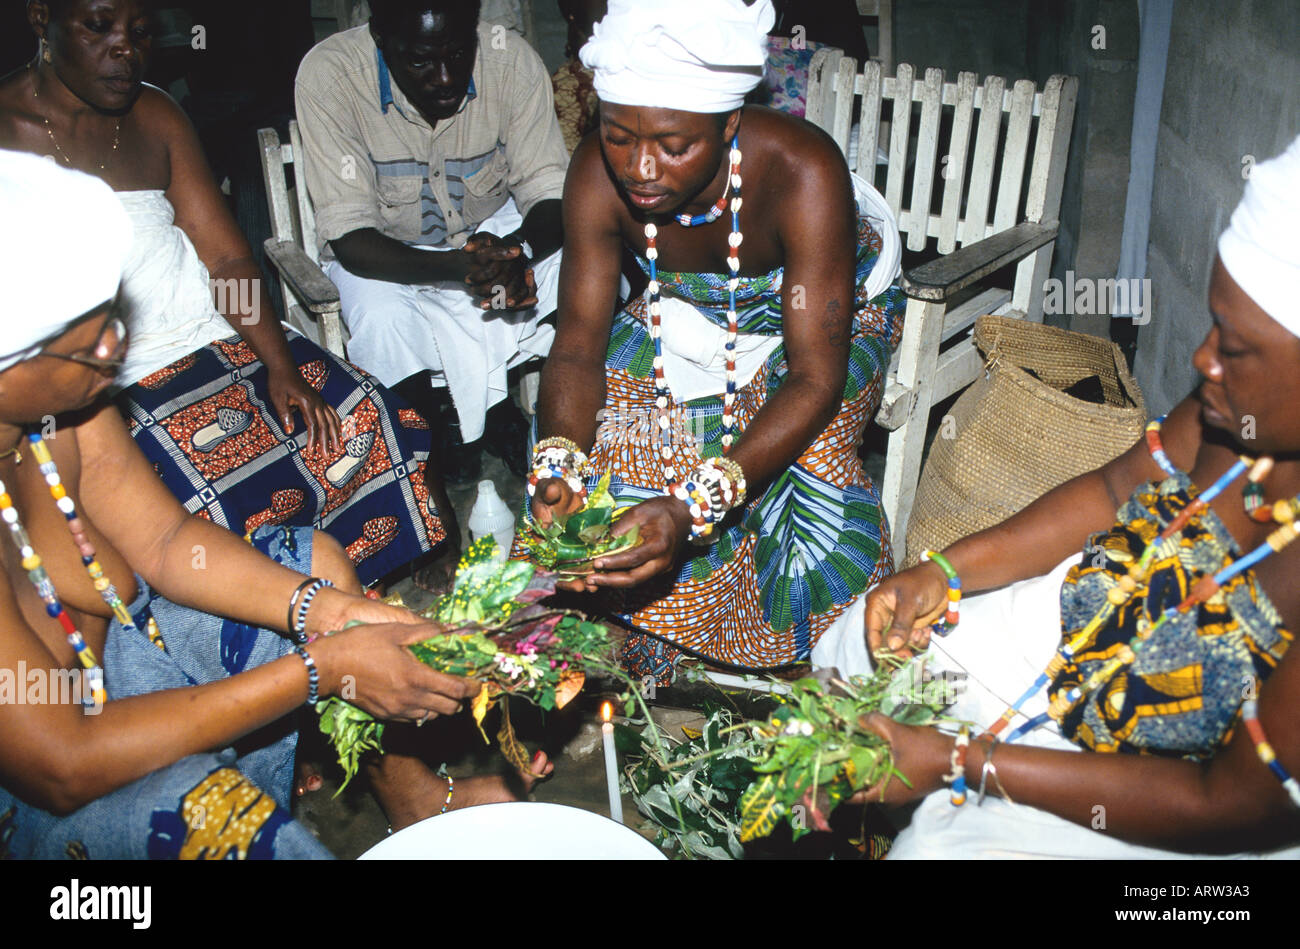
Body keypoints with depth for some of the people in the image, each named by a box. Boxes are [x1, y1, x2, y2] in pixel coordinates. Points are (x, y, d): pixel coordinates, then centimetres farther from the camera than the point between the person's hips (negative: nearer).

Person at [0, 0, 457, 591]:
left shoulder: (156, 116, 12)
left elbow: (228, 259, 6)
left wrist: (282, 367, -8)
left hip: (217, 335, 5)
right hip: (107, 383, -5)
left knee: (372, 427, -13)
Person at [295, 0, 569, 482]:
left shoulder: (510, 58, -20)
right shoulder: (329, 74, -26)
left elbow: (549, 193, -16)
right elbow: (350, 239, -26)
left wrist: (518, 251, -40)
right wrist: (460, 267, -43)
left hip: (493, 230, 3)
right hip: (384, 249, -2)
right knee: (381, 321, -34)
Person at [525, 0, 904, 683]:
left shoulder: (803, 174, -39)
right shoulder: (599, 174, -27)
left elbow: (815, 378, -40)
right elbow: (578, 344, -23)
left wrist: (693, 507, -52)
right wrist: (558, 470, -44)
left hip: (837, 311, -3)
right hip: (691, 311, 4)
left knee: (807, 448, -28)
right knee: (609, 421, -17)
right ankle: (650, 646, 7)